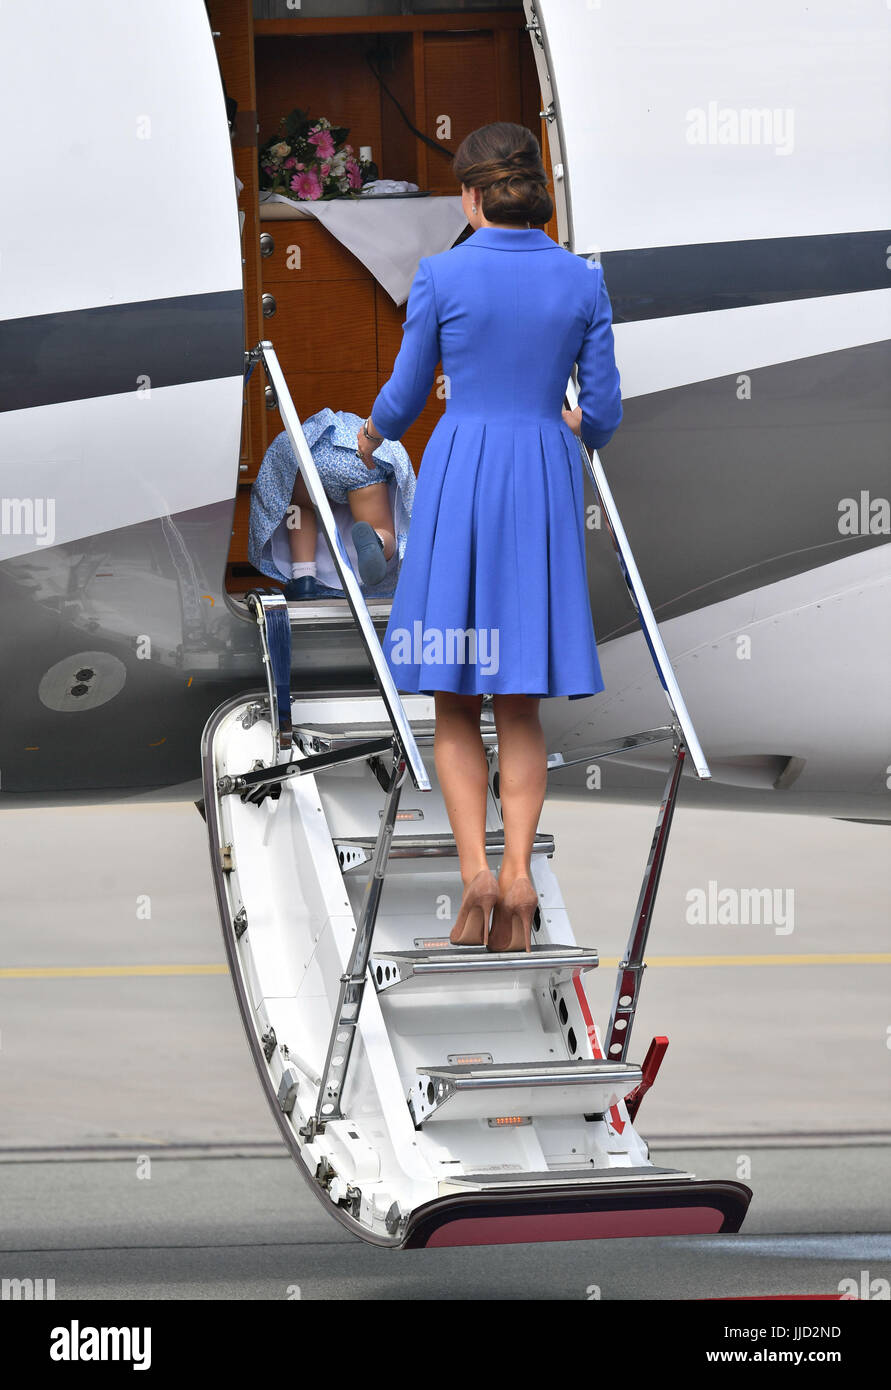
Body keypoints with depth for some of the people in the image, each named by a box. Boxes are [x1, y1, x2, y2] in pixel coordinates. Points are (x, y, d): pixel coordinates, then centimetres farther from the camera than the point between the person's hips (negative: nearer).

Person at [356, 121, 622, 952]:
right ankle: (518, 870, -8)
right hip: (545, 484, 2)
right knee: (521, 705, 8)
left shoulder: (442, 276, -5)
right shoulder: (582, 281, 3)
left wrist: (374, 432, 27)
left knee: (455, 705, 5)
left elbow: (405, 396, 3)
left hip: (459, 483, -2)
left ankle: (474, 868, -12)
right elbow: (603, 408, 6)